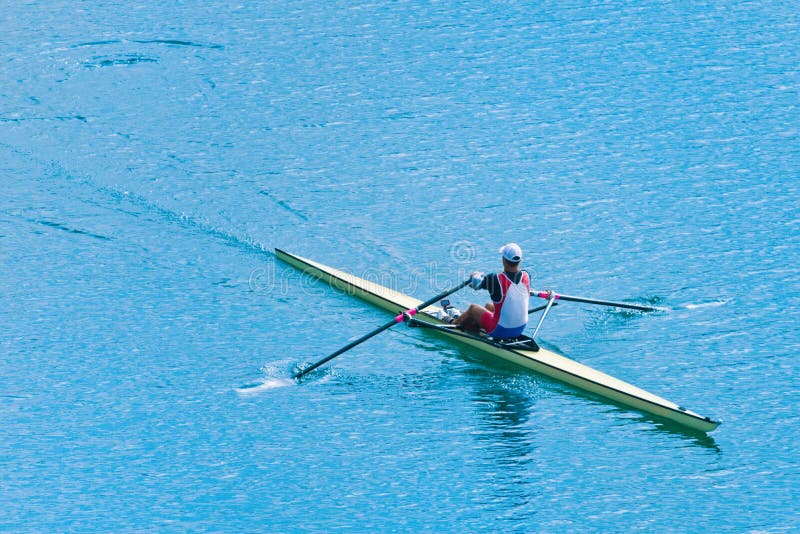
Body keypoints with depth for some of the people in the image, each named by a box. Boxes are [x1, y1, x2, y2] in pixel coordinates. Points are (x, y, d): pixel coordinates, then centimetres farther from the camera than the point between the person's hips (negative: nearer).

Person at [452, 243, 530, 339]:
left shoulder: (494, 280, -25)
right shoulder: (526, 277, -10)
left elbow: (476, 285, -5)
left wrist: (475, 276, 18)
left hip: (501, 331, -5)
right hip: (521, 329, 5)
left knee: (473, 308, 21)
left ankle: (453, 324, 49)